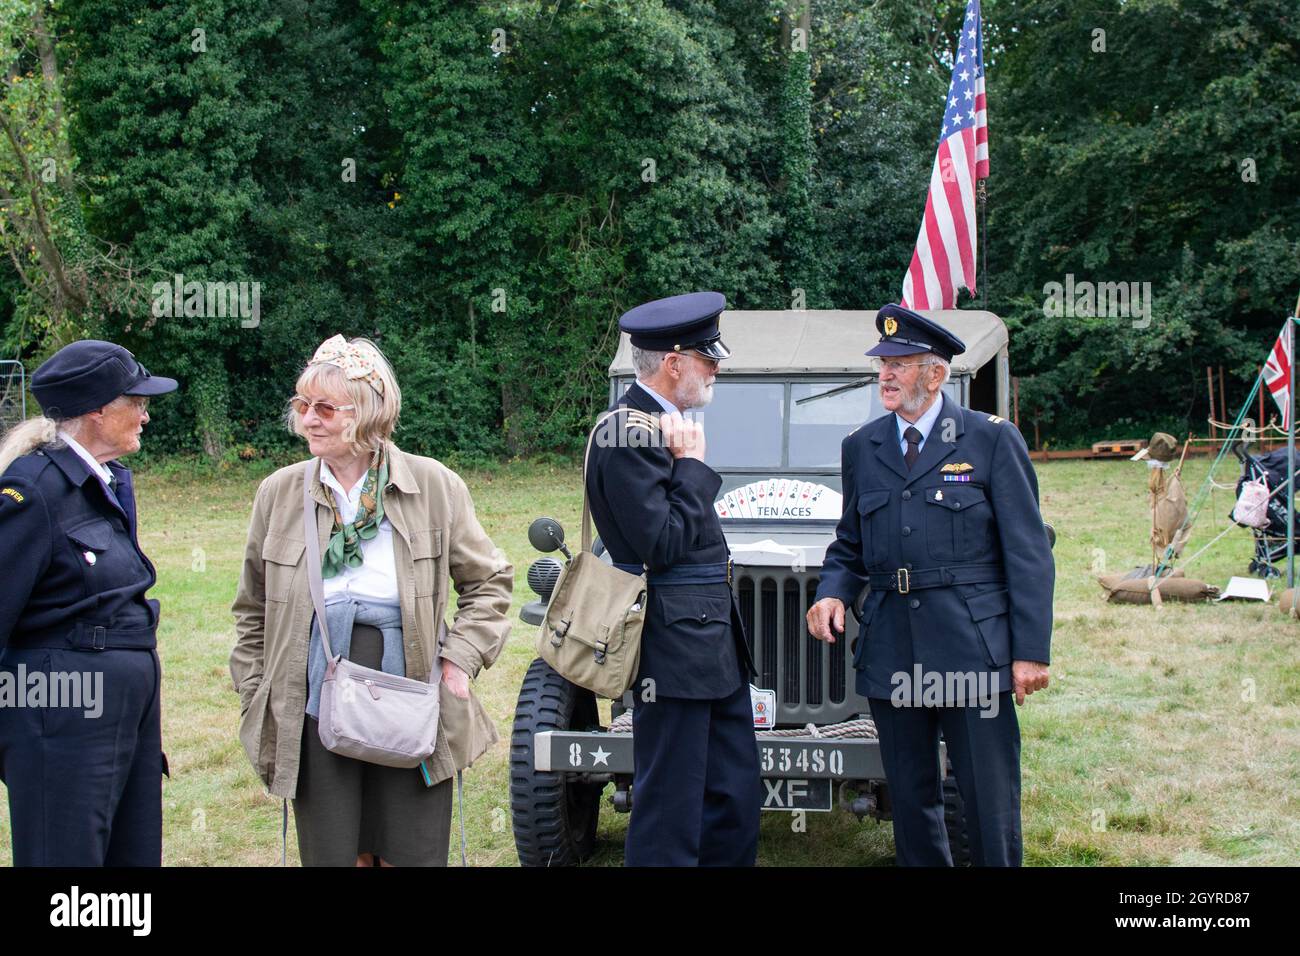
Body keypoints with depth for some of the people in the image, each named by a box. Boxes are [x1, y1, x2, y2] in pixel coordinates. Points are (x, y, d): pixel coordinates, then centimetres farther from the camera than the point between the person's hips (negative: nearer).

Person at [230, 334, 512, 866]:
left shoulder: (434, 487, -2)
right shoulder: (280, 493, 3)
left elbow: (489, 581, 9)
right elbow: (253, 612, 13)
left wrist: (462, 658, -4)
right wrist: (255, 702, 8)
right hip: (315, 718, 1)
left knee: (413, 856, 6)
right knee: (333, 856, 7)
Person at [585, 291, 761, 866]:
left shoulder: (660, 422, 14)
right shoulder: (627, 435, -17)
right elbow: (661, 545, -21)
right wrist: (693, 465, -14)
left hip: (713, 641, 10)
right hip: (674, 648, -10)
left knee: (736, 798, 14)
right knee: (671, 817, -3)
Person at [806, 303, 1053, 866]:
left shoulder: (992, 440, -1)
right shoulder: (862, 448, 12)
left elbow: (1028, 555, -3)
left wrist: (1031, 651, -10)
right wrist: (832, 593, -3)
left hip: (972, 648, -4)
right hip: (891, 651, 4)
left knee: (990, 806, -2)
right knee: (911, 803, 10)